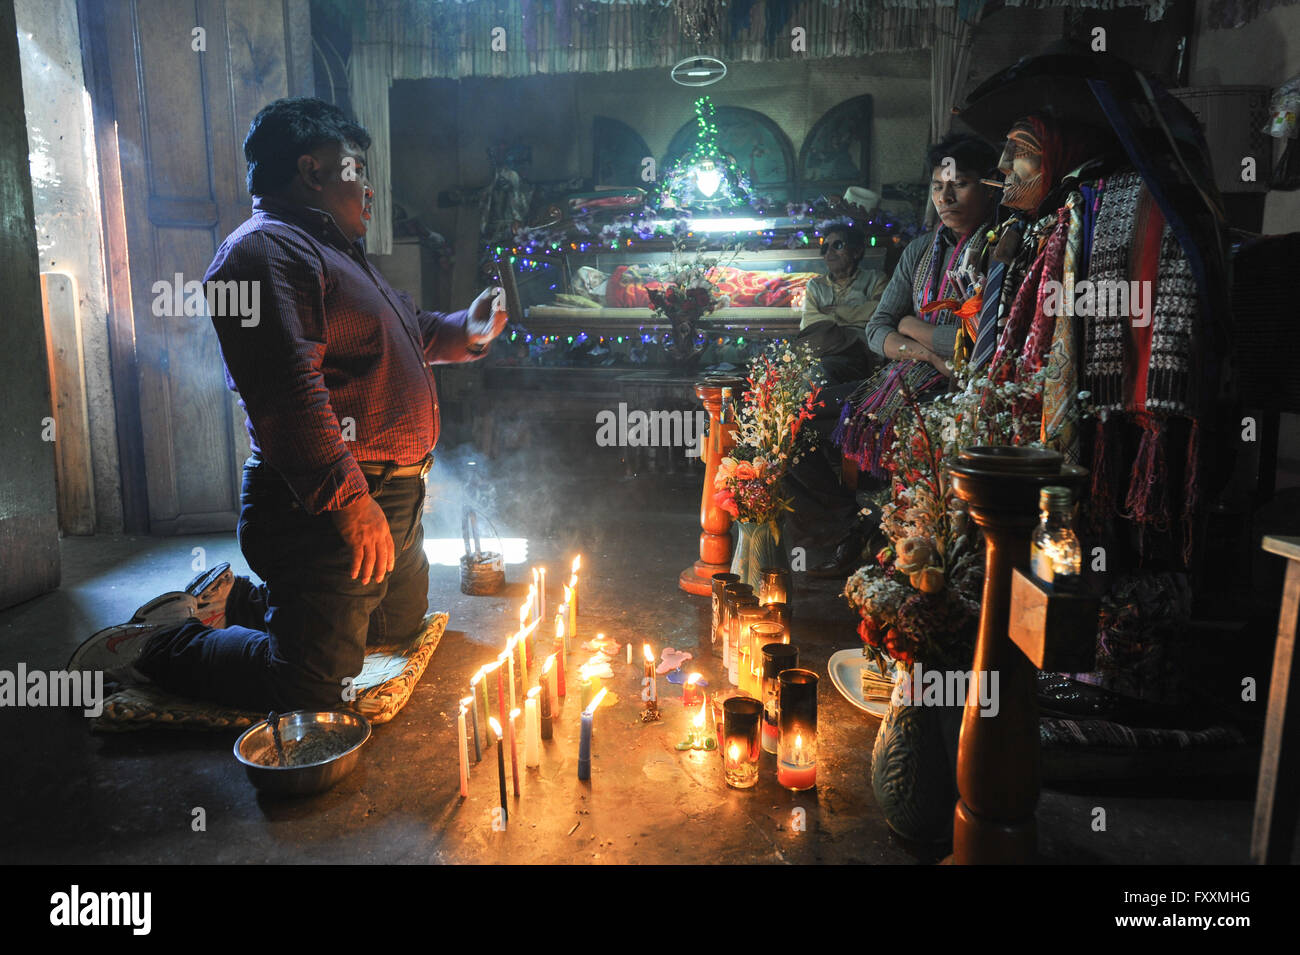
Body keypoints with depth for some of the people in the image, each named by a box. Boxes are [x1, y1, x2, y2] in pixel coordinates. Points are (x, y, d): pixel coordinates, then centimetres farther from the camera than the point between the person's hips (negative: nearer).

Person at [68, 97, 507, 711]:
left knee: (401, 622, 28)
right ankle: (152, 646, 13)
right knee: (308, 692, -9)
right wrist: (348, 499, -29)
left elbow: (408, 333, 34)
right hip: (326, 509, -11)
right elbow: (288, 389, -27)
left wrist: (466, 331, 17)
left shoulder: (333, 252, 21)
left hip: (390, 499, 11)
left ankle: (234, 598, 33)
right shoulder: (265, 250, -15)